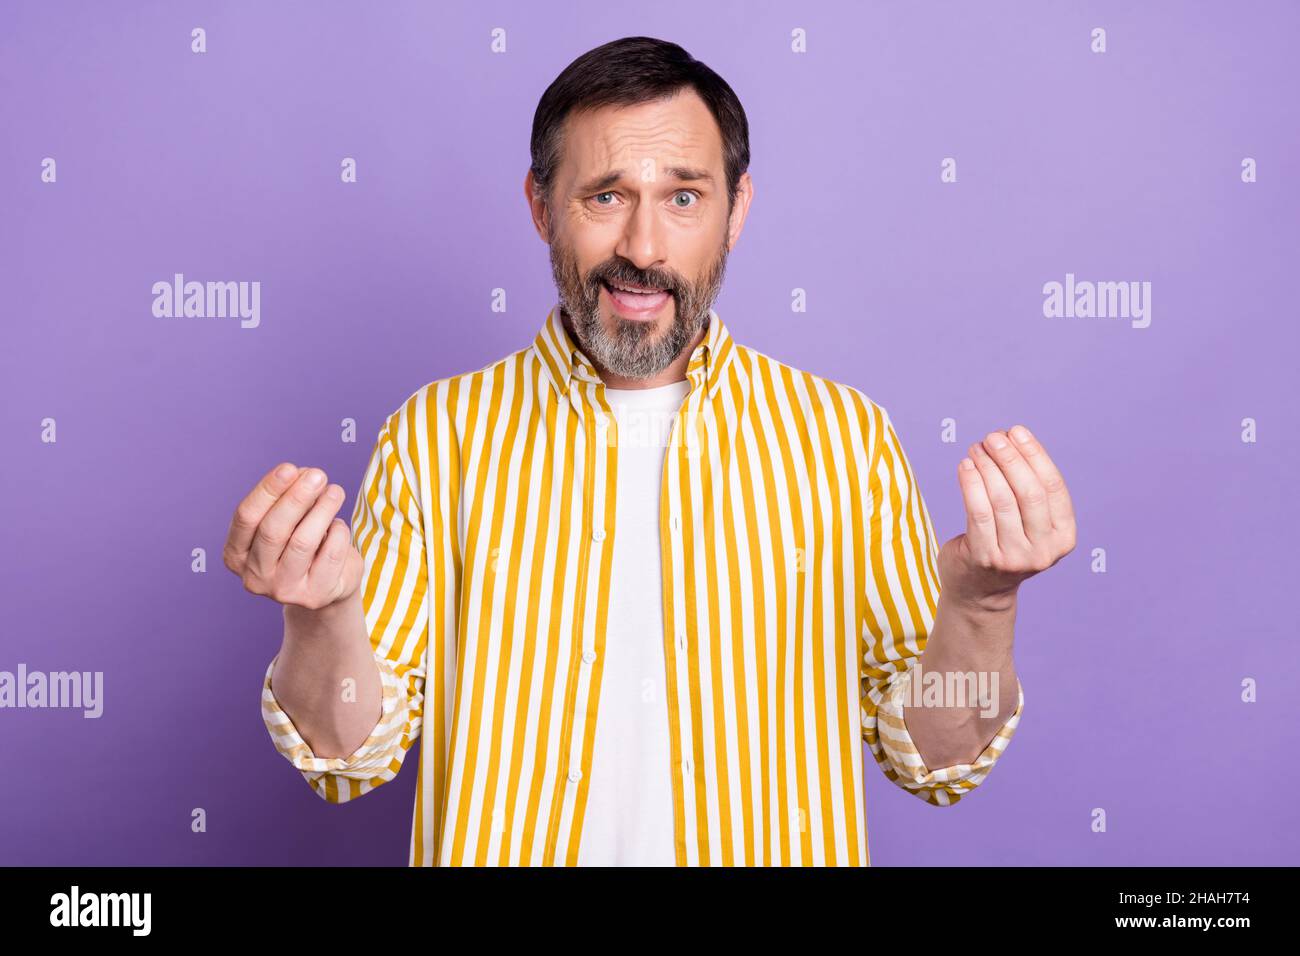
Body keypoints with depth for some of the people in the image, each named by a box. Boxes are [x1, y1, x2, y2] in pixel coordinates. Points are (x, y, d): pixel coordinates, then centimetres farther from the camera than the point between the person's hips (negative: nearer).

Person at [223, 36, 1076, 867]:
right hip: (509, 848, 0)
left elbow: (935, 761, 1)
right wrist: (326, 616, -20)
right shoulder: (434, 437, -3)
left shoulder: (847, 438, -2)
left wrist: (979, 605, -16)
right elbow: (352, 758, -2)